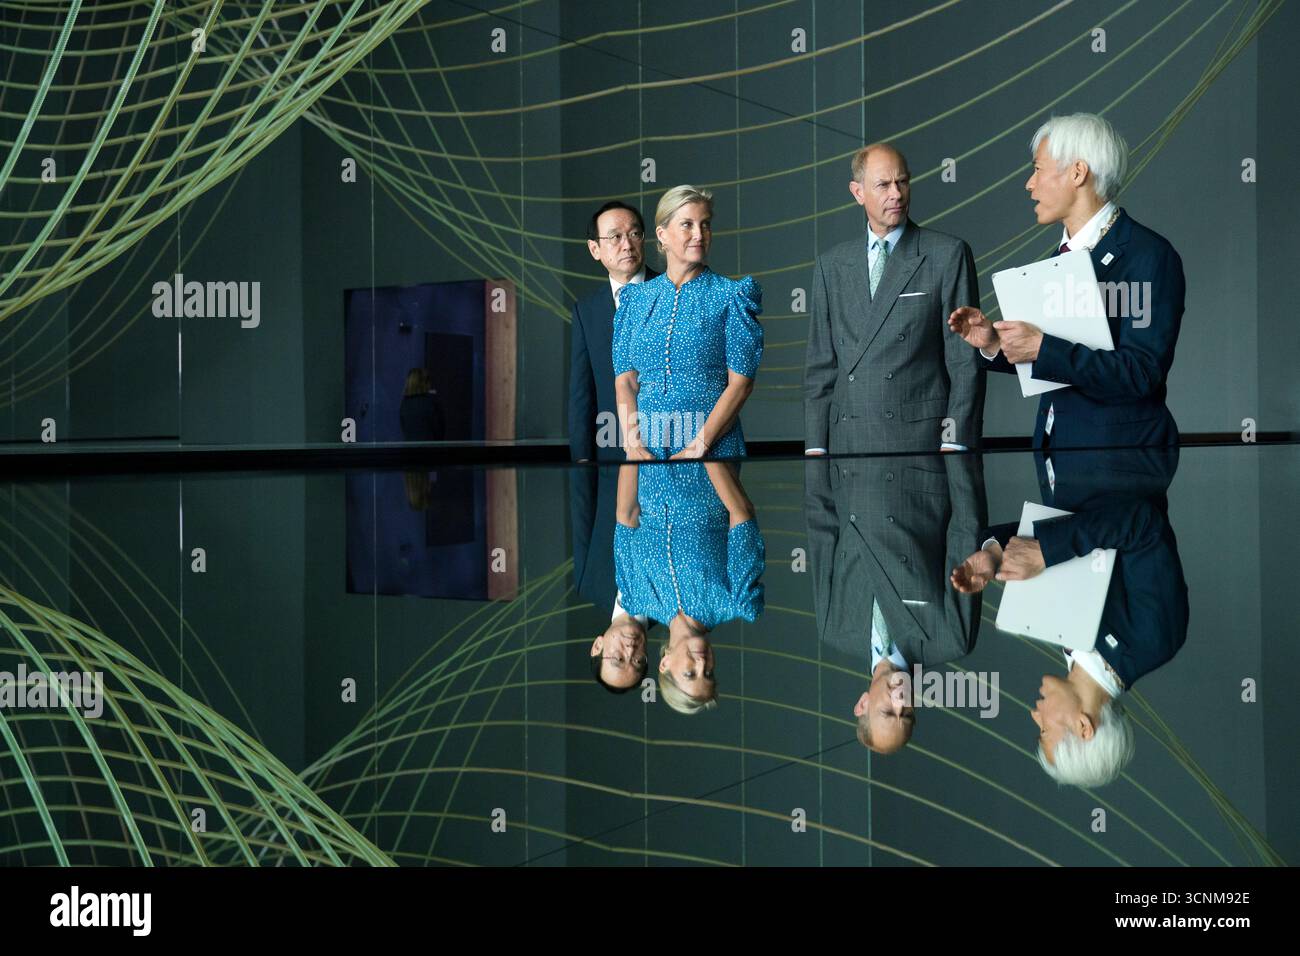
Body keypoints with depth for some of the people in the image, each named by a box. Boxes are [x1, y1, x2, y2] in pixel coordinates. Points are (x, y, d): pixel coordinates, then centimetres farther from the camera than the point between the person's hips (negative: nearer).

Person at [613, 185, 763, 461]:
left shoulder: (731, 296, -1)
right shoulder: (636, 298, 8)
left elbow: (741, 383, -6)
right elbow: (625, 379, 6)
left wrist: (696, 448, -15)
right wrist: (633, 445, -10)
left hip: (714, 447, -2)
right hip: (646, 448, 2)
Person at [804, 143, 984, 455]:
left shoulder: (948, 254, 3)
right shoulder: (831, 265, 14)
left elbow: (965, 361, -1)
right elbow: (820, 364, 13)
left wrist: (956, 444, -9)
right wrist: (815, 446, 5)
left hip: (921, 441, -3)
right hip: (848, 441, 3)